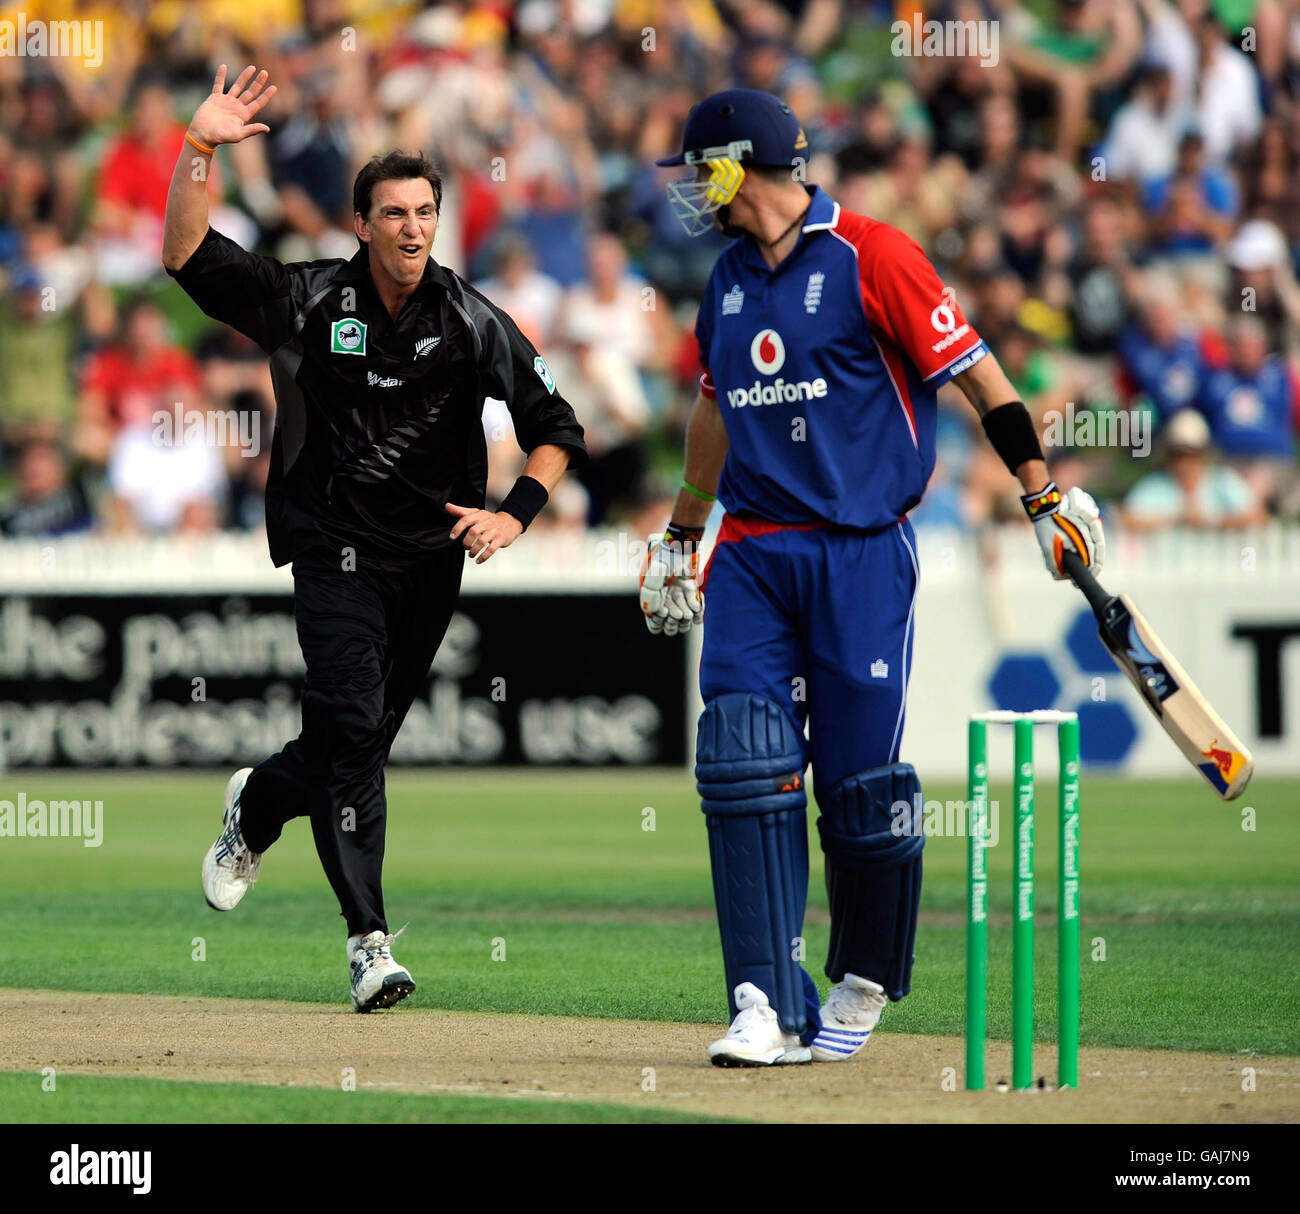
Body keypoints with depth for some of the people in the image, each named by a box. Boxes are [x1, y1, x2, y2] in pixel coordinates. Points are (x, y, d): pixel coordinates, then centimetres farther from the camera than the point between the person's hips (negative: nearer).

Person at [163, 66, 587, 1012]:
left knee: (357, 744, 9)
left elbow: (556, 430, 2)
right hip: (337, 552, -2)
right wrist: (200, 151, -16)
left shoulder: (470, 322, -1)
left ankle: (257, 806, 41)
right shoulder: (313, 303, -3)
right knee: (352, 729, -17)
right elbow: (188, 257, -6)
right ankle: (369, 941, -10)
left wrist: (515, 513, -14)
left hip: (433, 560, 2)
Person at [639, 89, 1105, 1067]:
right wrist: (682, 532, 36)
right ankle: (770, 1007, -11)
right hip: (751, 557, 6)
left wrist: (1047, 494, -12)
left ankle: (863, 986, 18)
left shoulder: (873, 259, -7)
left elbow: (975, 374, -7)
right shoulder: (729, 281, 15)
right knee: (744, 766, -9)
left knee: (861, 784, -4)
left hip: (860, 554, -6)